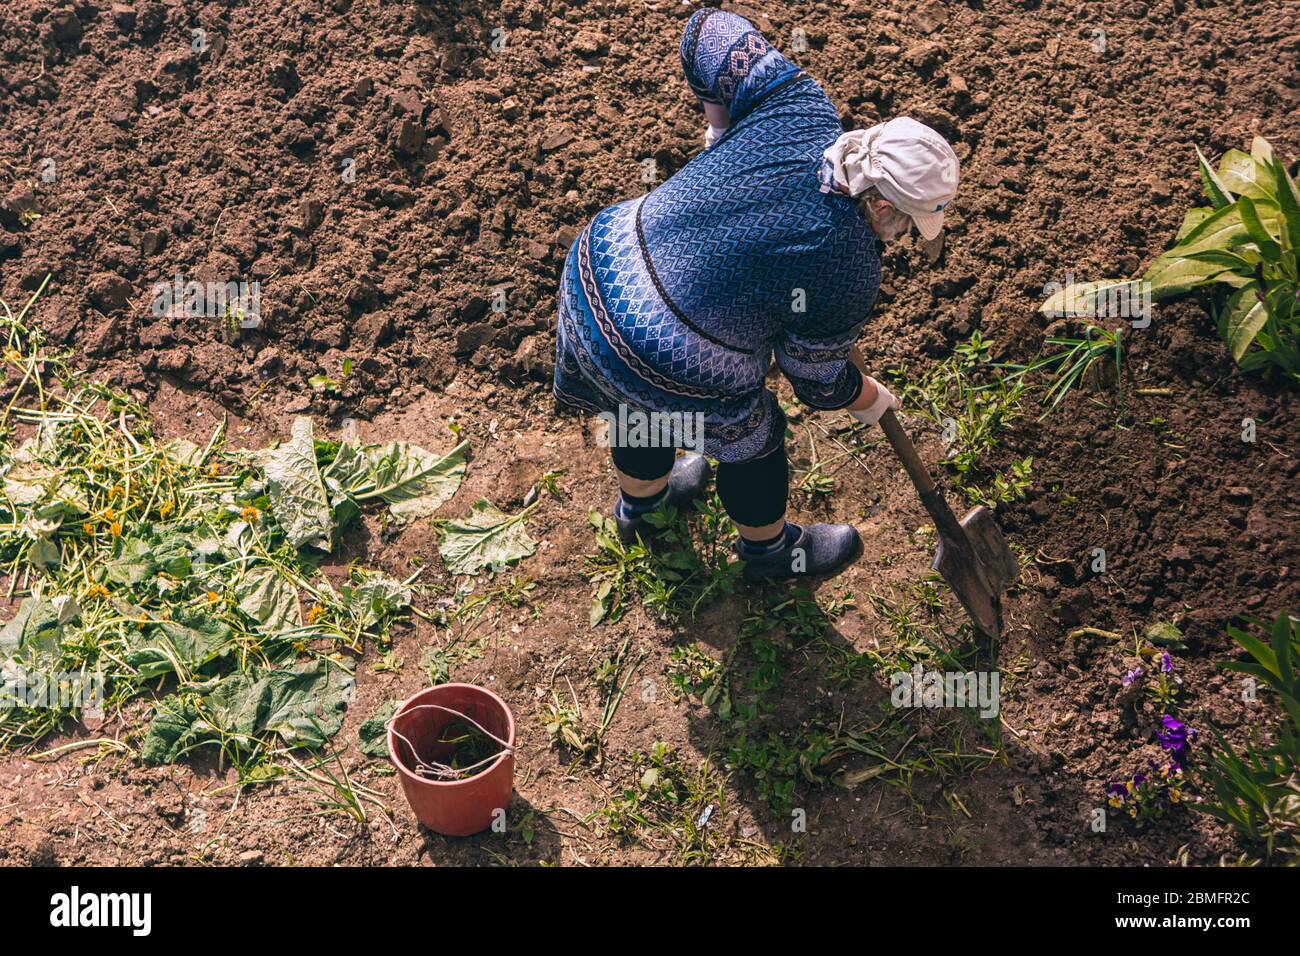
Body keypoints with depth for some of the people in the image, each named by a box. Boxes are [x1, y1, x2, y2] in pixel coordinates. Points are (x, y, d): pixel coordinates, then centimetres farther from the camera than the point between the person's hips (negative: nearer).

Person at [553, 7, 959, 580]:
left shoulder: (799, 105, -11)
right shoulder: (850, 274, -23)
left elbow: (707, 29, 2)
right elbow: (818, 379, -5)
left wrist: (720, 131, 14)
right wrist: (868, 400, 16)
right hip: (673, 373, -6)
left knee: (638, 408, 36)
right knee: (752, 440, 24)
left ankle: (639, 502, 69)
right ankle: (769, 549, 55)